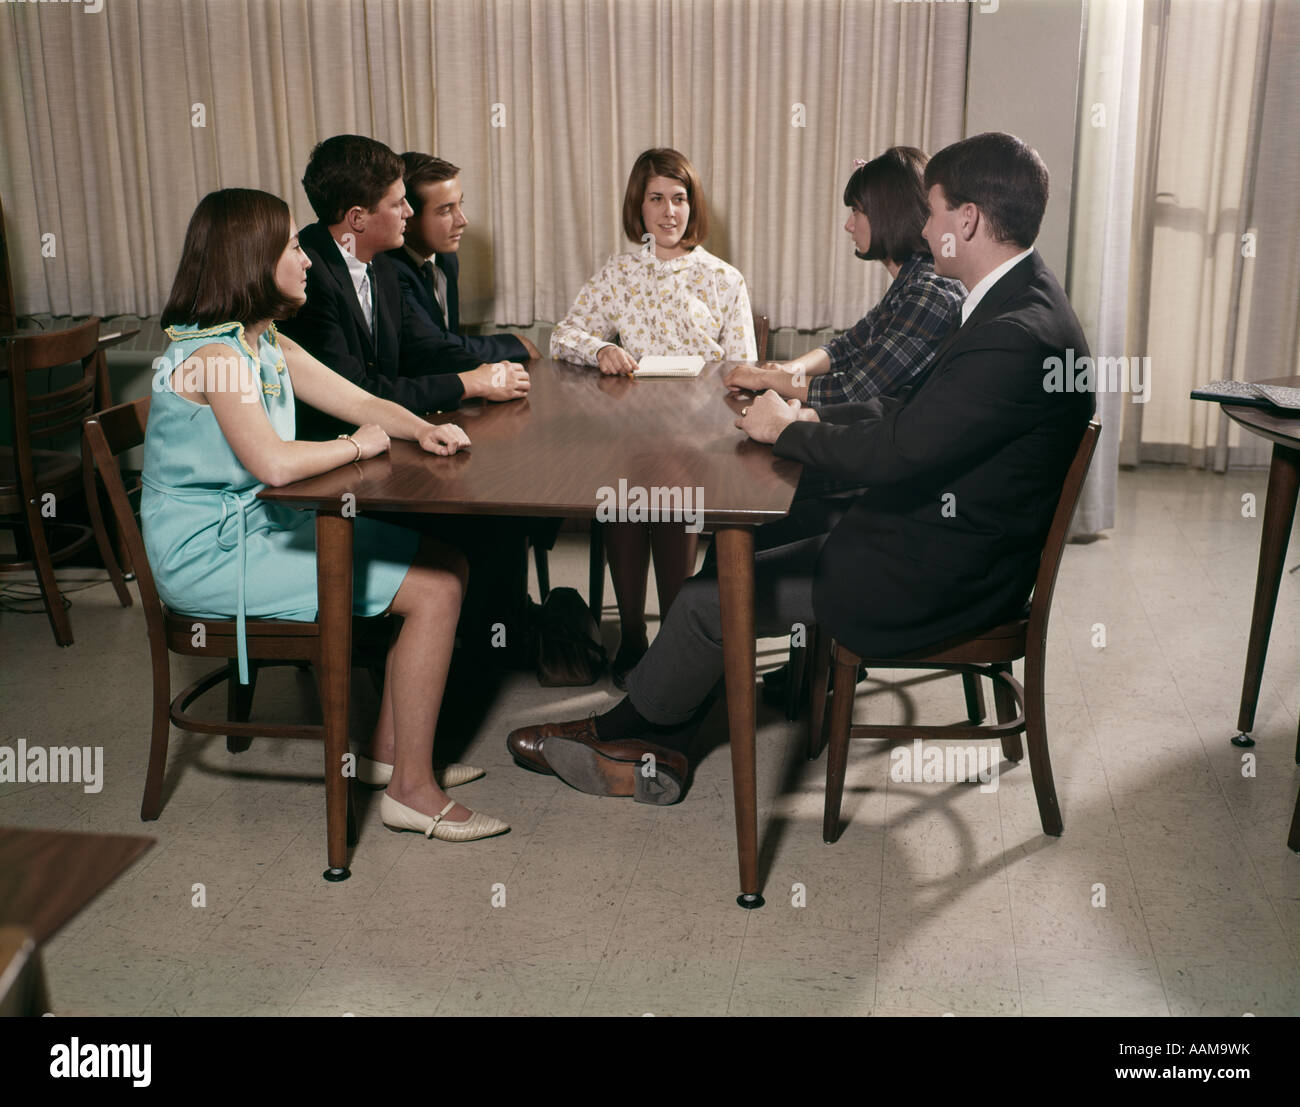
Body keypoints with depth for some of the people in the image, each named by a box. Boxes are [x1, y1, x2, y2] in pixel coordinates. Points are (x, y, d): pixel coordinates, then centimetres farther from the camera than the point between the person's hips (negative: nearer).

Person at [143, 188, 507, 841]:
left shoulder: (267, 344, 10)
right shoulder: (213, 354, -20)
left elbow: (361, 402, 12)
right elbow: (275, 463, -33)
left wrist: (421, 429, -9)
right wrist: (359, 446, -14)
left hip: (259, 527, 10)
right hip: (209, 554, -10)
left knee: (446, 563, 5)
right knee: (437, 589, -14)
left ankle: (390, 746, 14)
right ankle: (413, 791, -5)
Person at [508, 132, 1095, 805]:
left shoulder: (1019, 335, -26)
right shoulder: (1018, 299, 8)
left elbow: (897, 452, -28)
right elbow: (914, 410, 13)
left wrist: (788, 429, -12)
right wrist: (813, 417, 2)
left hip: (940, 575, -10)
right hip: (942, 537, 10)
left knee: (713, 600, -4)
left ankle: (618, 729, 21)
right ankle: (656, 751, 15)